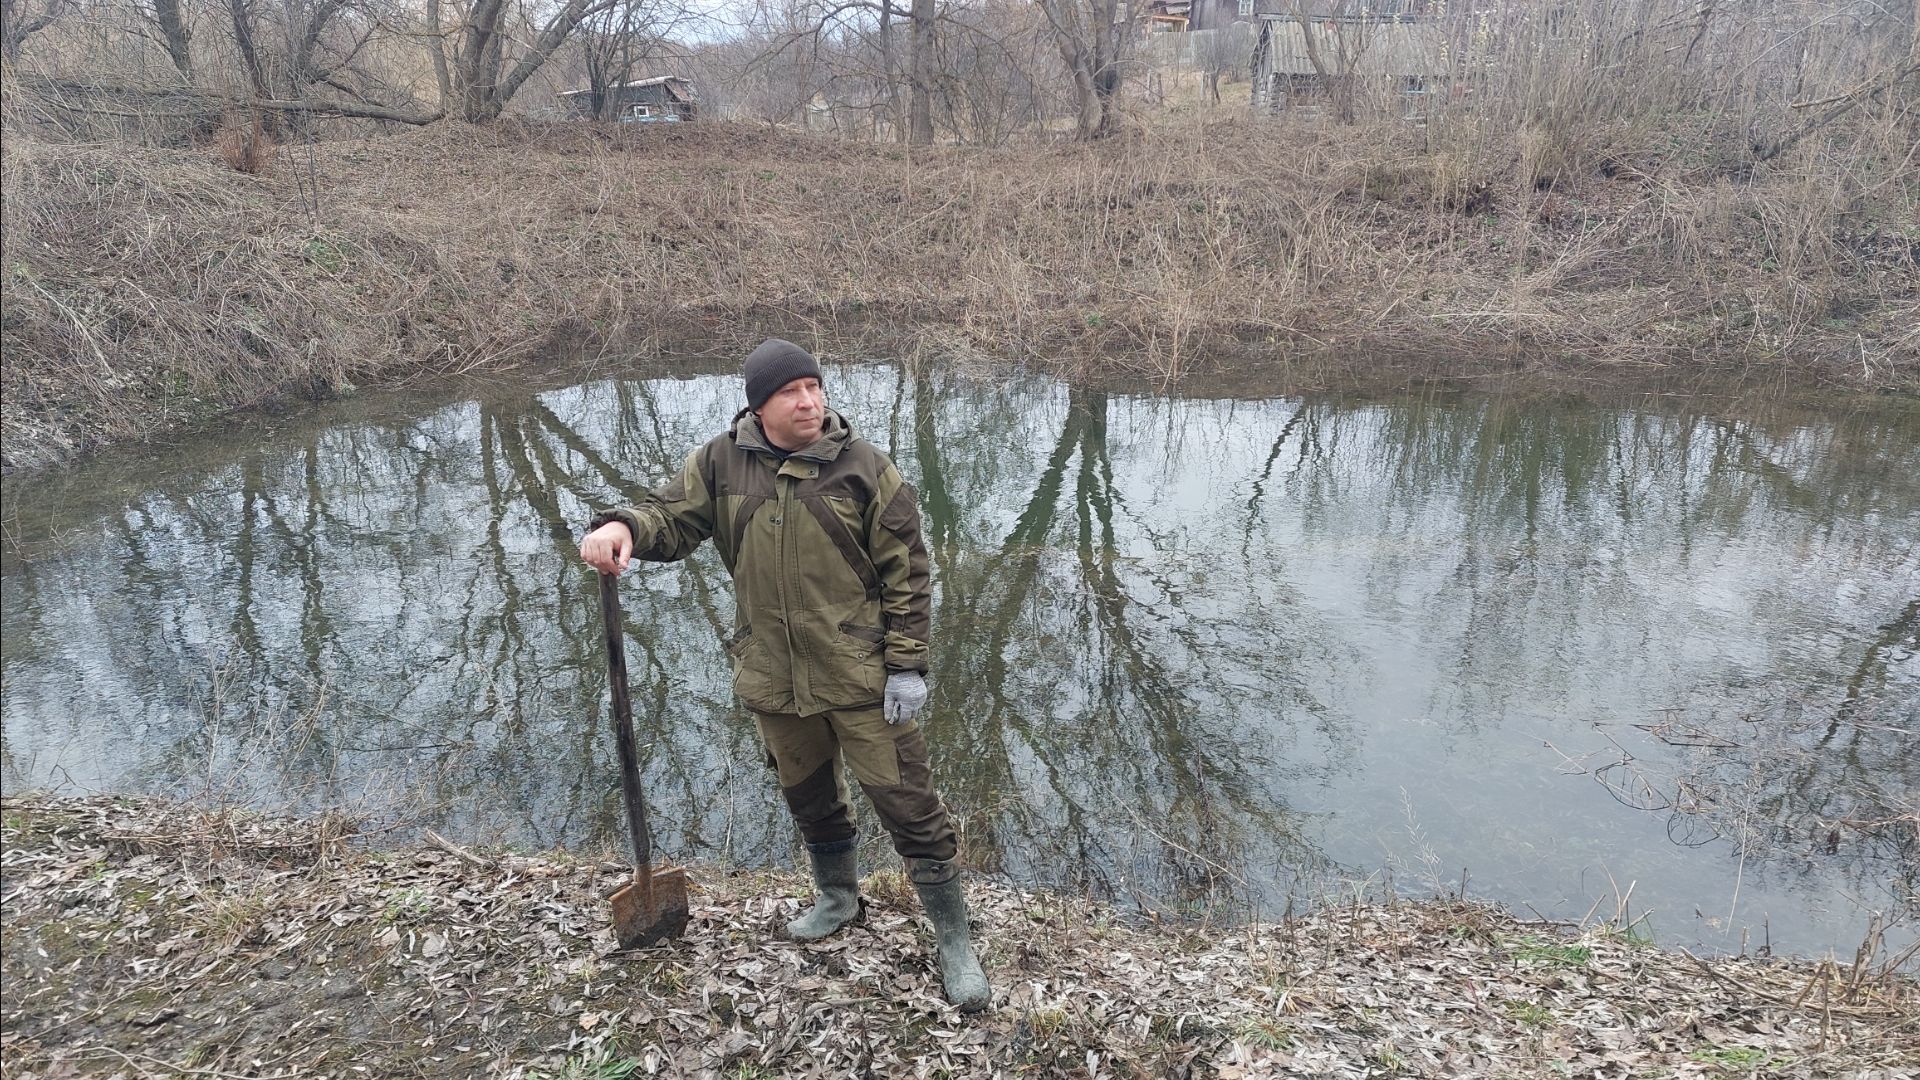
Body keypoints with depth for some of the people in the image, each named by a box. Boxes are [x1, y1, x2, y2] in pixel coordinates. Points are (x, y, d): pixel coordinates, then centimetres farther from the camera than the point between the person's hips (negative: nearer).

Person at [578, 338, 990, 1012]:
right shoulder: (720, 464, -3)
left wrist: (907, 666, -12)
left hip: (861, 678, -4)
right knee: (808, 797, 24)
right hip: (774, 680, 4)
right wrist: (624, 528, -23)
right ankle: (838, 897, 51)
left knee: (908, 805, 1)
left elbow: (906, 571, -9)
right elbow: (672, 517, 1)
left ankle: (953, 939, 19)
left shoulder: (863, 467, -11)